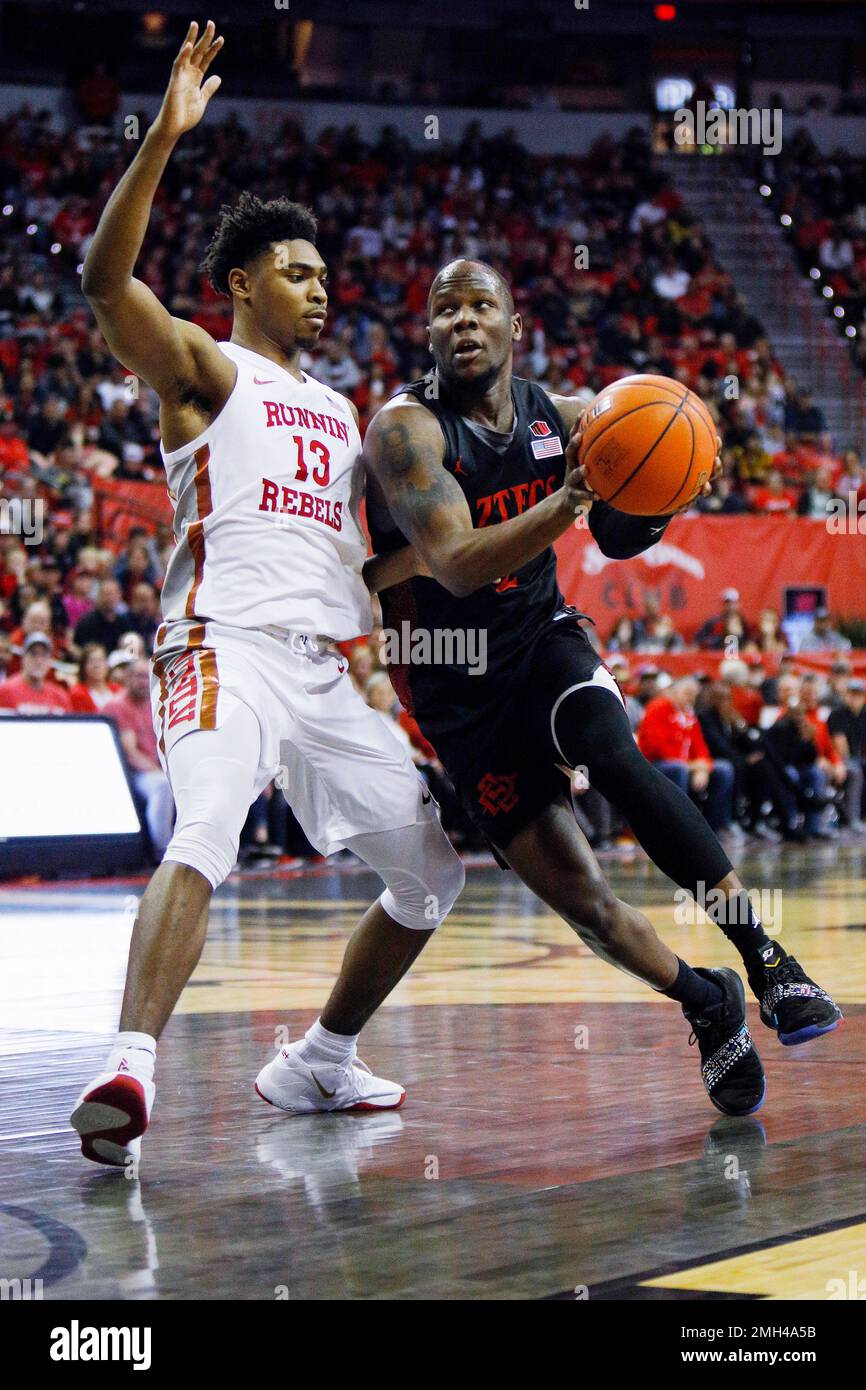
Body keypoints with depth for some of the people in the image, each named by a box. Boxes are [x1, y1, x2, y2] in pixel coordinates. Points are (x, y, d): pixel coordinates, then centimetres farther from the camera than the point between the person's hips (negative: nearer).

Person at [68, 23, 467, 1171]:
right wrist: (165, 136, -24)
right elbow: (105, 279, -14)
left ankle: (317, 1066, 23)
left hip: (325, 674, 8)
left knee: (432, 874, 10)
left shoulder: (342, 415, 27)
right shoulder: (204, 370, 6)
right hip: (226, 648, -8)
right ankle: (130, 1072, -45)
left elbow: (373, 563, 32)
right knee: (204, 839, -32)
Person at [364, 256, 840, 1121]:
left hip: (542, 638, 3)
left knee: (614, 755, -30)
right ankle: (707, 1006, 17)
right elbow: (457, 566, -29)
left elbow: (620, 537, 12)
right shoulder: (405, 428, -16)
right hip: (456, 686, -2)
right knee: (572, 892, -6)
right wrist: (574, 497, -39)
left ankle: (762, 956, -26)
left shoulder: (558, 419, 0)